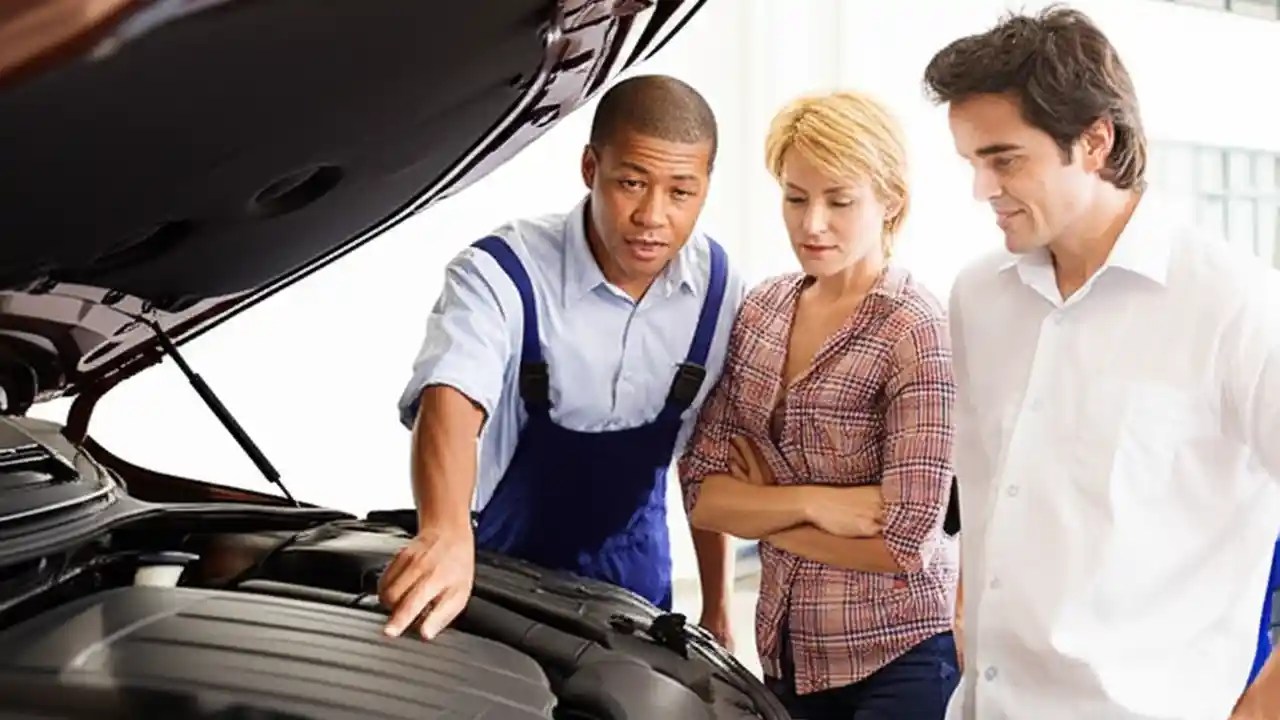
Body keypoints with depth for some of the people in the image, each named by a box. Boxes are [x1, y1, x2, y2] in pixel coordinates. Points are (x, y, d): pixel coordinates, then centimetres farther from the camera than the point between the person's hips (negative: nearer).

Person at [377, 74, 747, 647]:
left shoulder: (720, 289, -7)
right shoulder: (502, 273, -24)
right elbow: (449, 400, -42)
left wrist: (717, 610, 5)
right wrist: (446, 535, -61)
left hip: (637, 584, 4)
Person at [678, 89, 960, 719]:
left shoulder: (914, 330, -15)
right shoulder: (759, 311, 2)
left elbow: (905, 543, -20)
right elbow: (701, 494, -1)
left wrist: (759, 509, -9)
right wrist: (809, 504, -17)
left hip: (899, 659, -6)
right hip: (786, 650, 6)